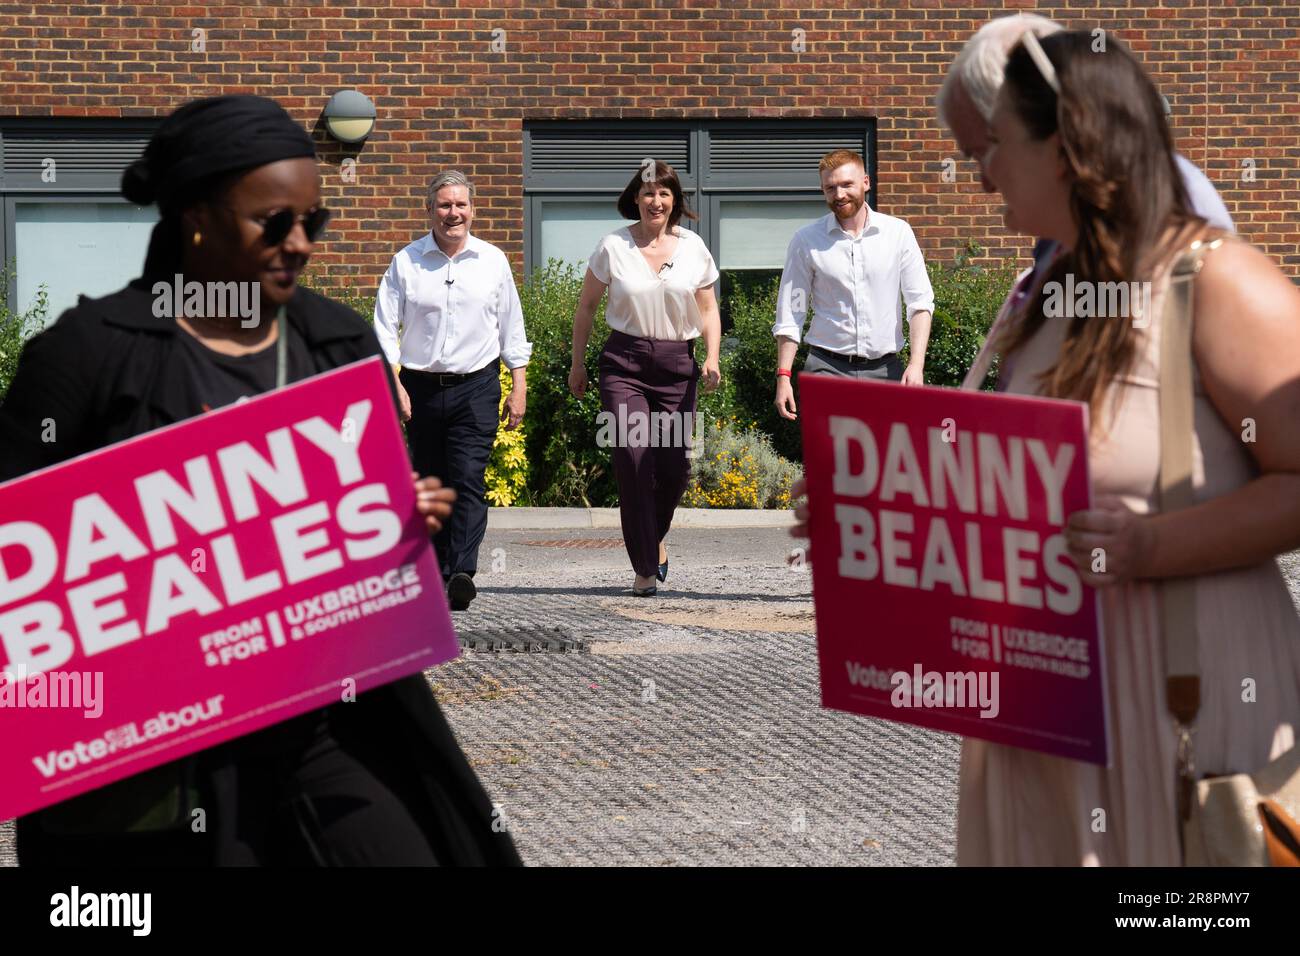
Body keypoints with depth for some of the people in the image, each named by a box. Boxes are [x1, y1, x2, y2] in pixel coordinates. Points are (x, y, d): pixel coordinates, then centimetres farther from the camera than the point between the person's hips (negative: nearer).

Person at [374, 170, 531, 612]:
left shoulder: (492, 261, 7)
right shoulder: (406, 262, 4)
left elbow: (511, 327, 12)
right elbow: (385, 327, 3)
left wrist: (519, 388, 8)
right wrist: (392, 382, -8)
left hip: (476, 386, -1)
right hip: (422, 387, 1)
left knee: (469, 480, -13)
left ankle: (463, 573, -21)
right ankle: (435, 572, 17)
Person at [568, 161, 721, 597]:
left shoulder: (693, 248, 7)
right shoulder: (613, 246, 2)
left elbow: (708, 309, 14)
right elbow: (586, 306, 11)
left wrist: (712, 358, -1)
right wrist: (578, 363, 12)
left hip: (677, 364, 2)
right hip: (624, 361, -2)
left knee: (675, 467, -1)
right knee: (633, 460, -13)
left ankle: (655, 536, 30)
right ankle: (645, 567, -6)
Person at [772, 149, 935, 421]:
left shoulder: (898, 232, 5)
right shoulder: (806, 241, 3)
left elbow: (920, 303, 4)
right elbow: (789, 315, 6)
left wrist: (916, 364, -8)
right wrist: (783, 375, -1)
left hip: (884, 368, 1)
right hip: (827, 367, -1)